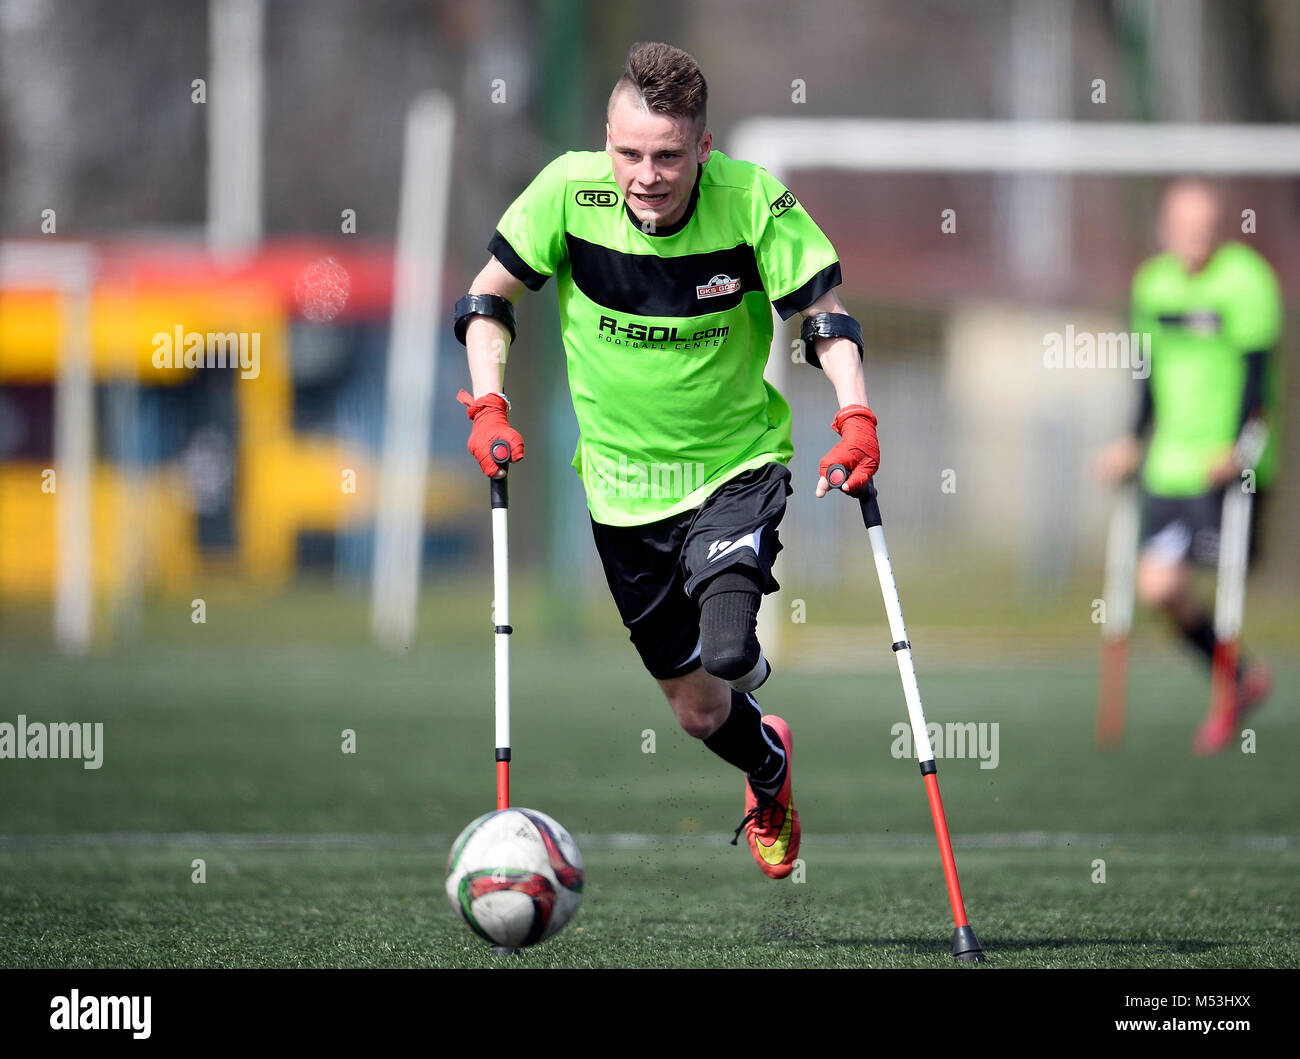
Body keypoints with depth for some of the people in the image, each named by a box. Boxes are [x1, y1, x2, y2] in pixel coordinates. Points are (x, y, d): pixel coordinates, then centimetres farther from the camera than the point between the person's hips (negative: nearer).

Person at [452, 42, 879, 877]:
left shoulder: (752, 203, -20)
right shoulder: (569, 191, -16)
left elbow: (824, 313, -12)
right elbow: (491, 294, -2)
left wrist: (855, 416, -28)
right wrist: (489, 404, -15)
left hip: (737, 466, -2)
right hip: (623, 481, 2)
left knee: (724, 654, -26)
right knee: (695, 707, 10)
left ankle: (751, 658, 12)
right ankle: (771, 769, 45)